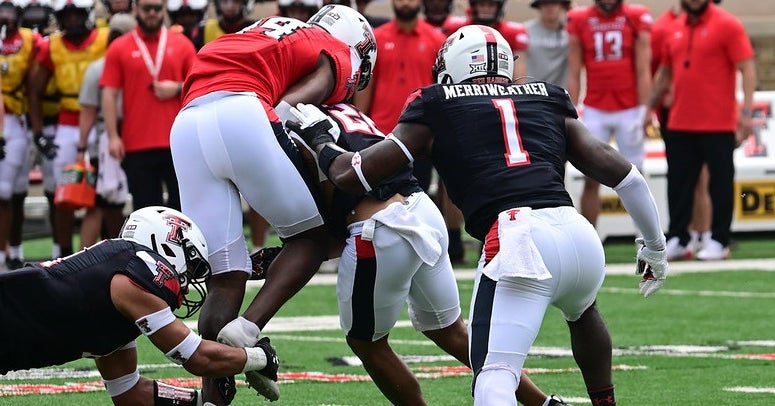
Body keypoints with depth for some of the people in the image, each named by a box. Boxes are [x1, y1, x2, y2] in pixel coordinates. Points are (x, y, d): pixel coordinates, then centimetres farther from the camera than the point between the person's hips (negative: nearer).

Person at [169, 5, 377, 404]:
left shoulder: (271, 32, 37)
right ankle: (247, 330, -9)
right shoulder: (334, 60, 17)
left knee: (225, 279, 8)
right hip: (240, 117, -6)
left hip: (186, 128, 6)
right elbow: (284, 111, 0)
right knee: (312, 236, 11)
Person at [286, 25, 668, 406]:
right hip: (579, 232, 5)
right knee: (582, 314, 38)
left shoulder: (435, 107, 17)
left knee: (495, 375, -9)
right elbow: (614, 167, 20)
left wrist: (318, 138, 39)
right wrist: (654, 244, 30)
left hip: (516, 241, -5)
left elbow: (351, 175, 18)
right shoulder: (547, 100, 26)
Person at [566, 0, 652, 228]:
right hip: (595, 111, 1)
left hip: (629, 110, -1)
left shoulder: (636, 19, 0)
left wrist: (643, 111, -6)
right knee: (591, 180, 0)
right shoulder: (579, 21, 4)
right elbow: (574, 74, 5)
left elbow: (643, 71, -1)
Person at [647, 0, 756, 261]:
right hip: (679, 124, 6)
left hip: (718, 124, -6)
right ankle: (677, 240, 14)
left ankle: (719, 242, 6)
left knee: (720, 181, 1)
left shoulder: (727, 25, -6)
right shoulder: (674, 29, 12)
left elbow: (747, 69, -10)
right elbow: (665, 73, 23)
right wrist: (650, 107, 21)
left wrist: (746, 111, -17)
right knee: (678, 183, 8)